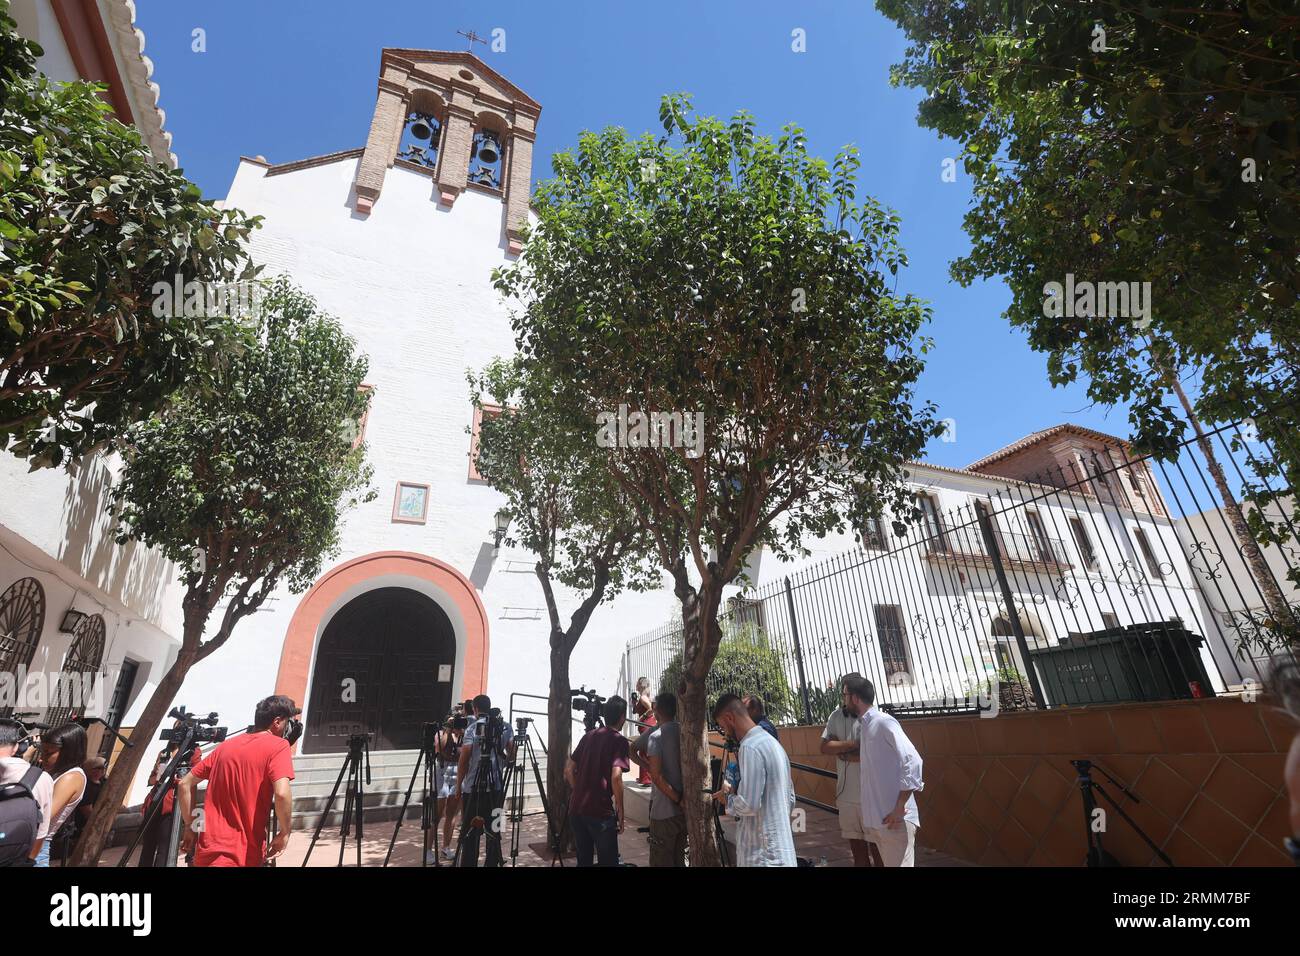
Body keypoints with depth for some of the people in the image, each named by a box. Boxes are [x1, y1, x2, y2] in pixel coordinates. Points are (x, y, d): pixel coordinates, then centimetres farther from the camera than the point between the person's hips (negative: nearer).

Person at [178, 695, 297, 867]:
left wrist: (190, 827, 22)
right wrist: (285, 833, -8)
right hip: (244, 853, -8)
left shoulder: (226, 745, 10)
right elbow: (282, 793, -23)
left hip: (209, 848, 8)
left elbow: (185, 784, 14)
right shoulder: (278, 745, -10)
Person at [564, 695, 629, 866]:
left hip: (576, 808, 7)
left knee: (583, 859, 20)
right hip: (601, 811, -6)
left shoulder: (589, 735, 10)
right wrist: (620, 811, -10)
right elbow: (616, 777, -19)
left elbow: (568, 770, 12)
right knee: (608, 861, 6)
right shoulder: (619, 741, -8)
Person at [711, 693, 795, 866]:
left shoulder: (750, 747, -20)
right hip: (780, 848, 9)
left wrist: (727, 797, -4)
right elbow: (790, 800, 15)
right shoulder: (773, 742, 10)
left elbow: (749, 805, -24)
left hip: (763, 853, -9)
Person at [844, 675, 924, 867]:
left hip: (894, 818, -8)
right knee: (887, 862, 17)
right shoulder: (865, 726, 12)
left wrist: (899, 808, -20)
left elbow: (912, 761, -21)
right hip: (874, 818, 8)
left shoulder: (884, 722, -14)